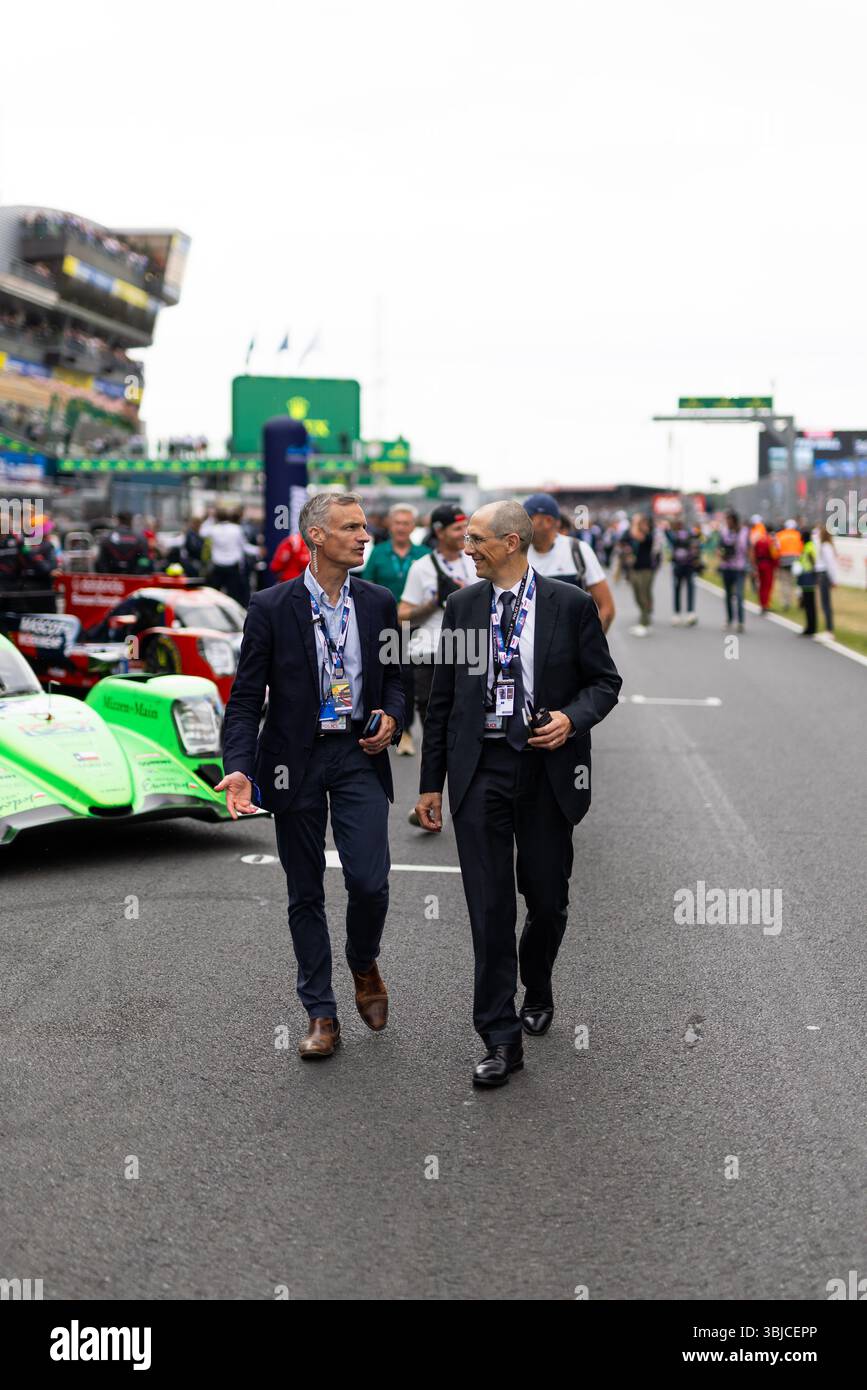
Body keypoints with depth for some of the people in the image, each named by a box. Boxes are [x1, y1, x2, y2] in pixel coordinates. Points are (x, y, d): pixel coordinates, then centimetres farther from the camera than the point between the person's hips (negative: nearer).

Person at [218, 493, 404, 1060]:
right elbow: (246, 698, -5)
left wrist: (391, 719, -6)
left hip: (358, 754, 1)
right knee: (306, 892, 7)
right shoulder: (271, 607, -5)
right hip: (296, 760, -1)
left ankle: (365, 967, 23)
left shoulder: (378, 603, 4)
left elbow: (394, 678, 15)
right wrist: (239, 769, -17)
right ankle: (322, 1017, 18)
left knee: (369, 881, -10)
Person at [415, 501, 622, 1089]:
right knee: (490, 907, -3)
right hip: (480, 769, 1)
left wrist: (571, 719, -16)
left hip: (546, 770, -1)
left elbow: (604, 681, 5)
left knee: (548, 900, 10)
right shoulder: (463, 605, 6)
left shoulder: (571, 604, -1)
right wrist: (431, 782, 8)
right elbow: (443, 698, 10)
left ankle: (537, 992, 40)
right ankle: (501, 1039, 2)